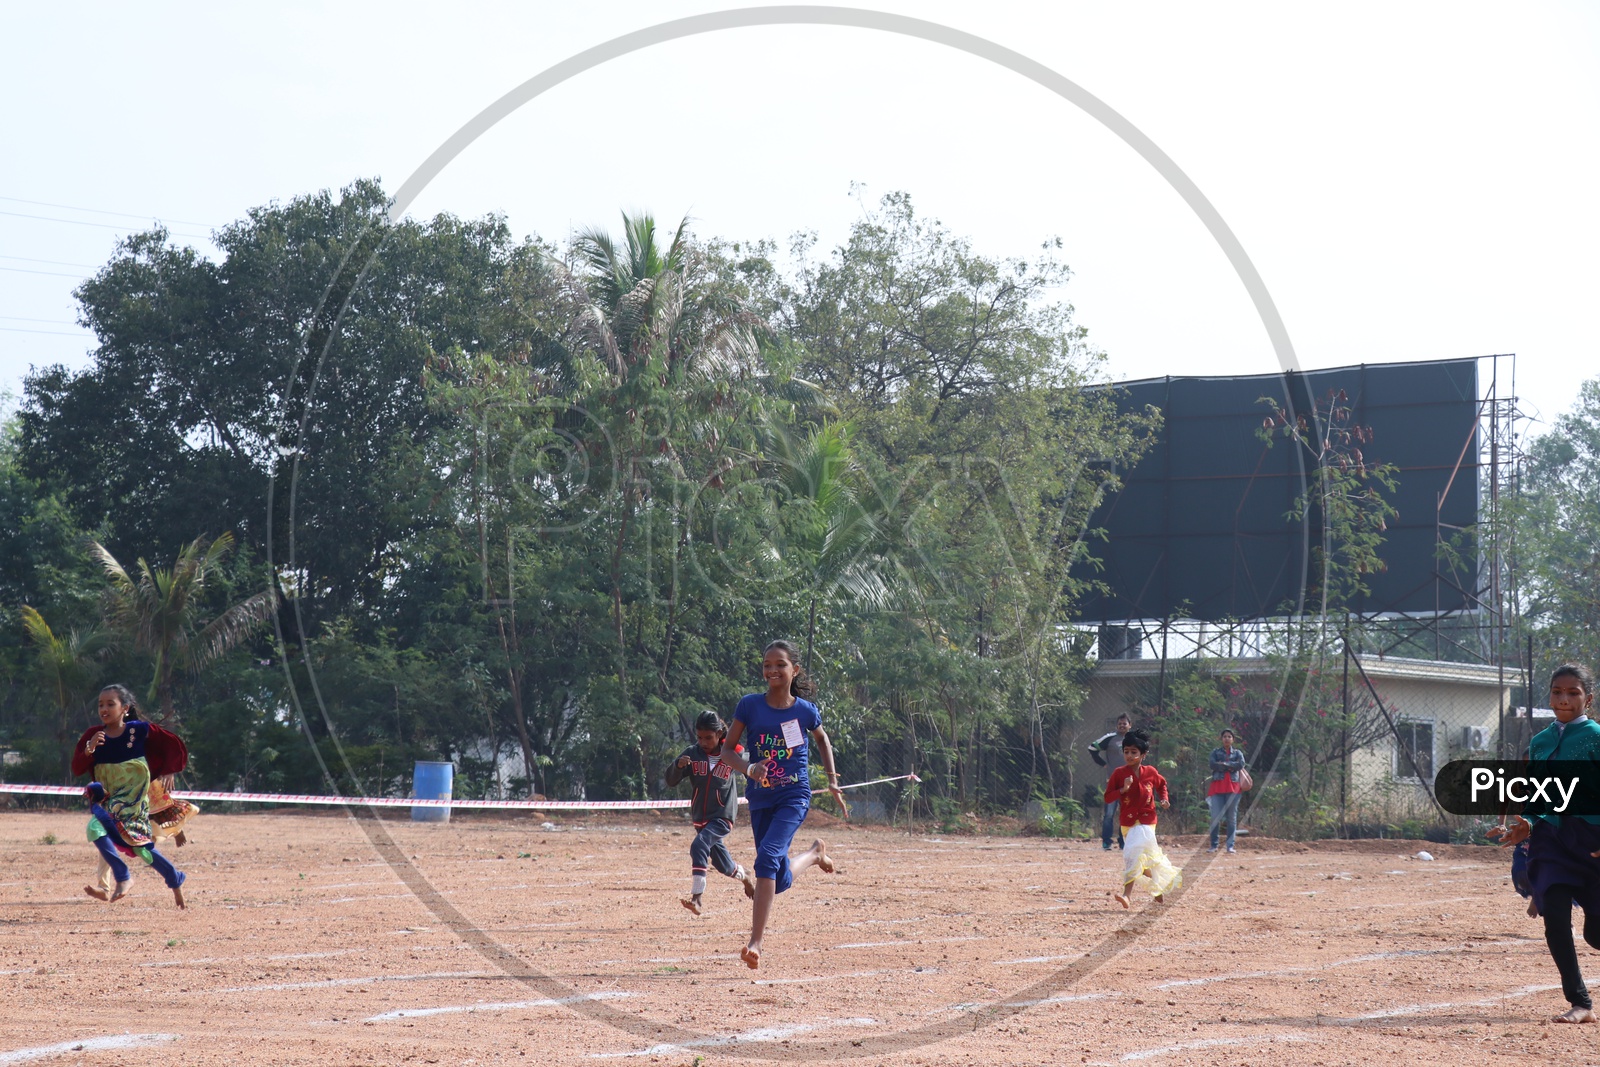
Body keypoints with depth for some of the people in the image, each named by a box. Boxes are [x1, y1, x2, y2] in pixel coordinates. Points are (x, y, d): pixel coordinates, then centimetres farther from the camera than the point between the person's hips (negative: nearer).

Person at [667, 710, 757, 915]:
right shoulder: (692, 753, -5)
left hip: (722, 815, -5)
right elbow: (671, 780, -8)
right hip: (700, 818, 5)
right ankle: (745, 877, 48)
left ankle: (696, 898, -33)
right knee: (722, 864, 16)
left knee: (699, 846, -28)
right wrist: (678, 765, -30)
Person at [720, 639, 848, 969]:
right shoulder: (750, 706, -4)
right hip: (760, 799, 3)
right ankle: (814, 853, 47)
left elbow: (822, 739, 18)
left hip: (794, 797, -3)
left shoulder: (806, 711, -4)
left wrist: (832, 780, 12)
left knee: (768, 857, -26)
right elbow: (727, 750, 1)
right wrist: (749, 768, -19)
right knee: (780, 881, 11)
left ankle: (755, 942, -26)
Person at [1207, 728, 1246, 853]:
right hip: (1217, 787, -1)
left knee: (1232, 817, 0)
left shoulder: (1237, 753, 15)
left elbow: (1241, 764, -5)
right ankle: (1214, 845, -1)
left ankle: (1230, 845, 3)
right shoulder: (1216, 752, 13)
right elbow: (1213, 765, -6)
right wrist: (1230, 766, -7)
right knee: (1215, 817, -8)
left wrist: (1224, 764, -8)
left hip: (1233, 787, 1)